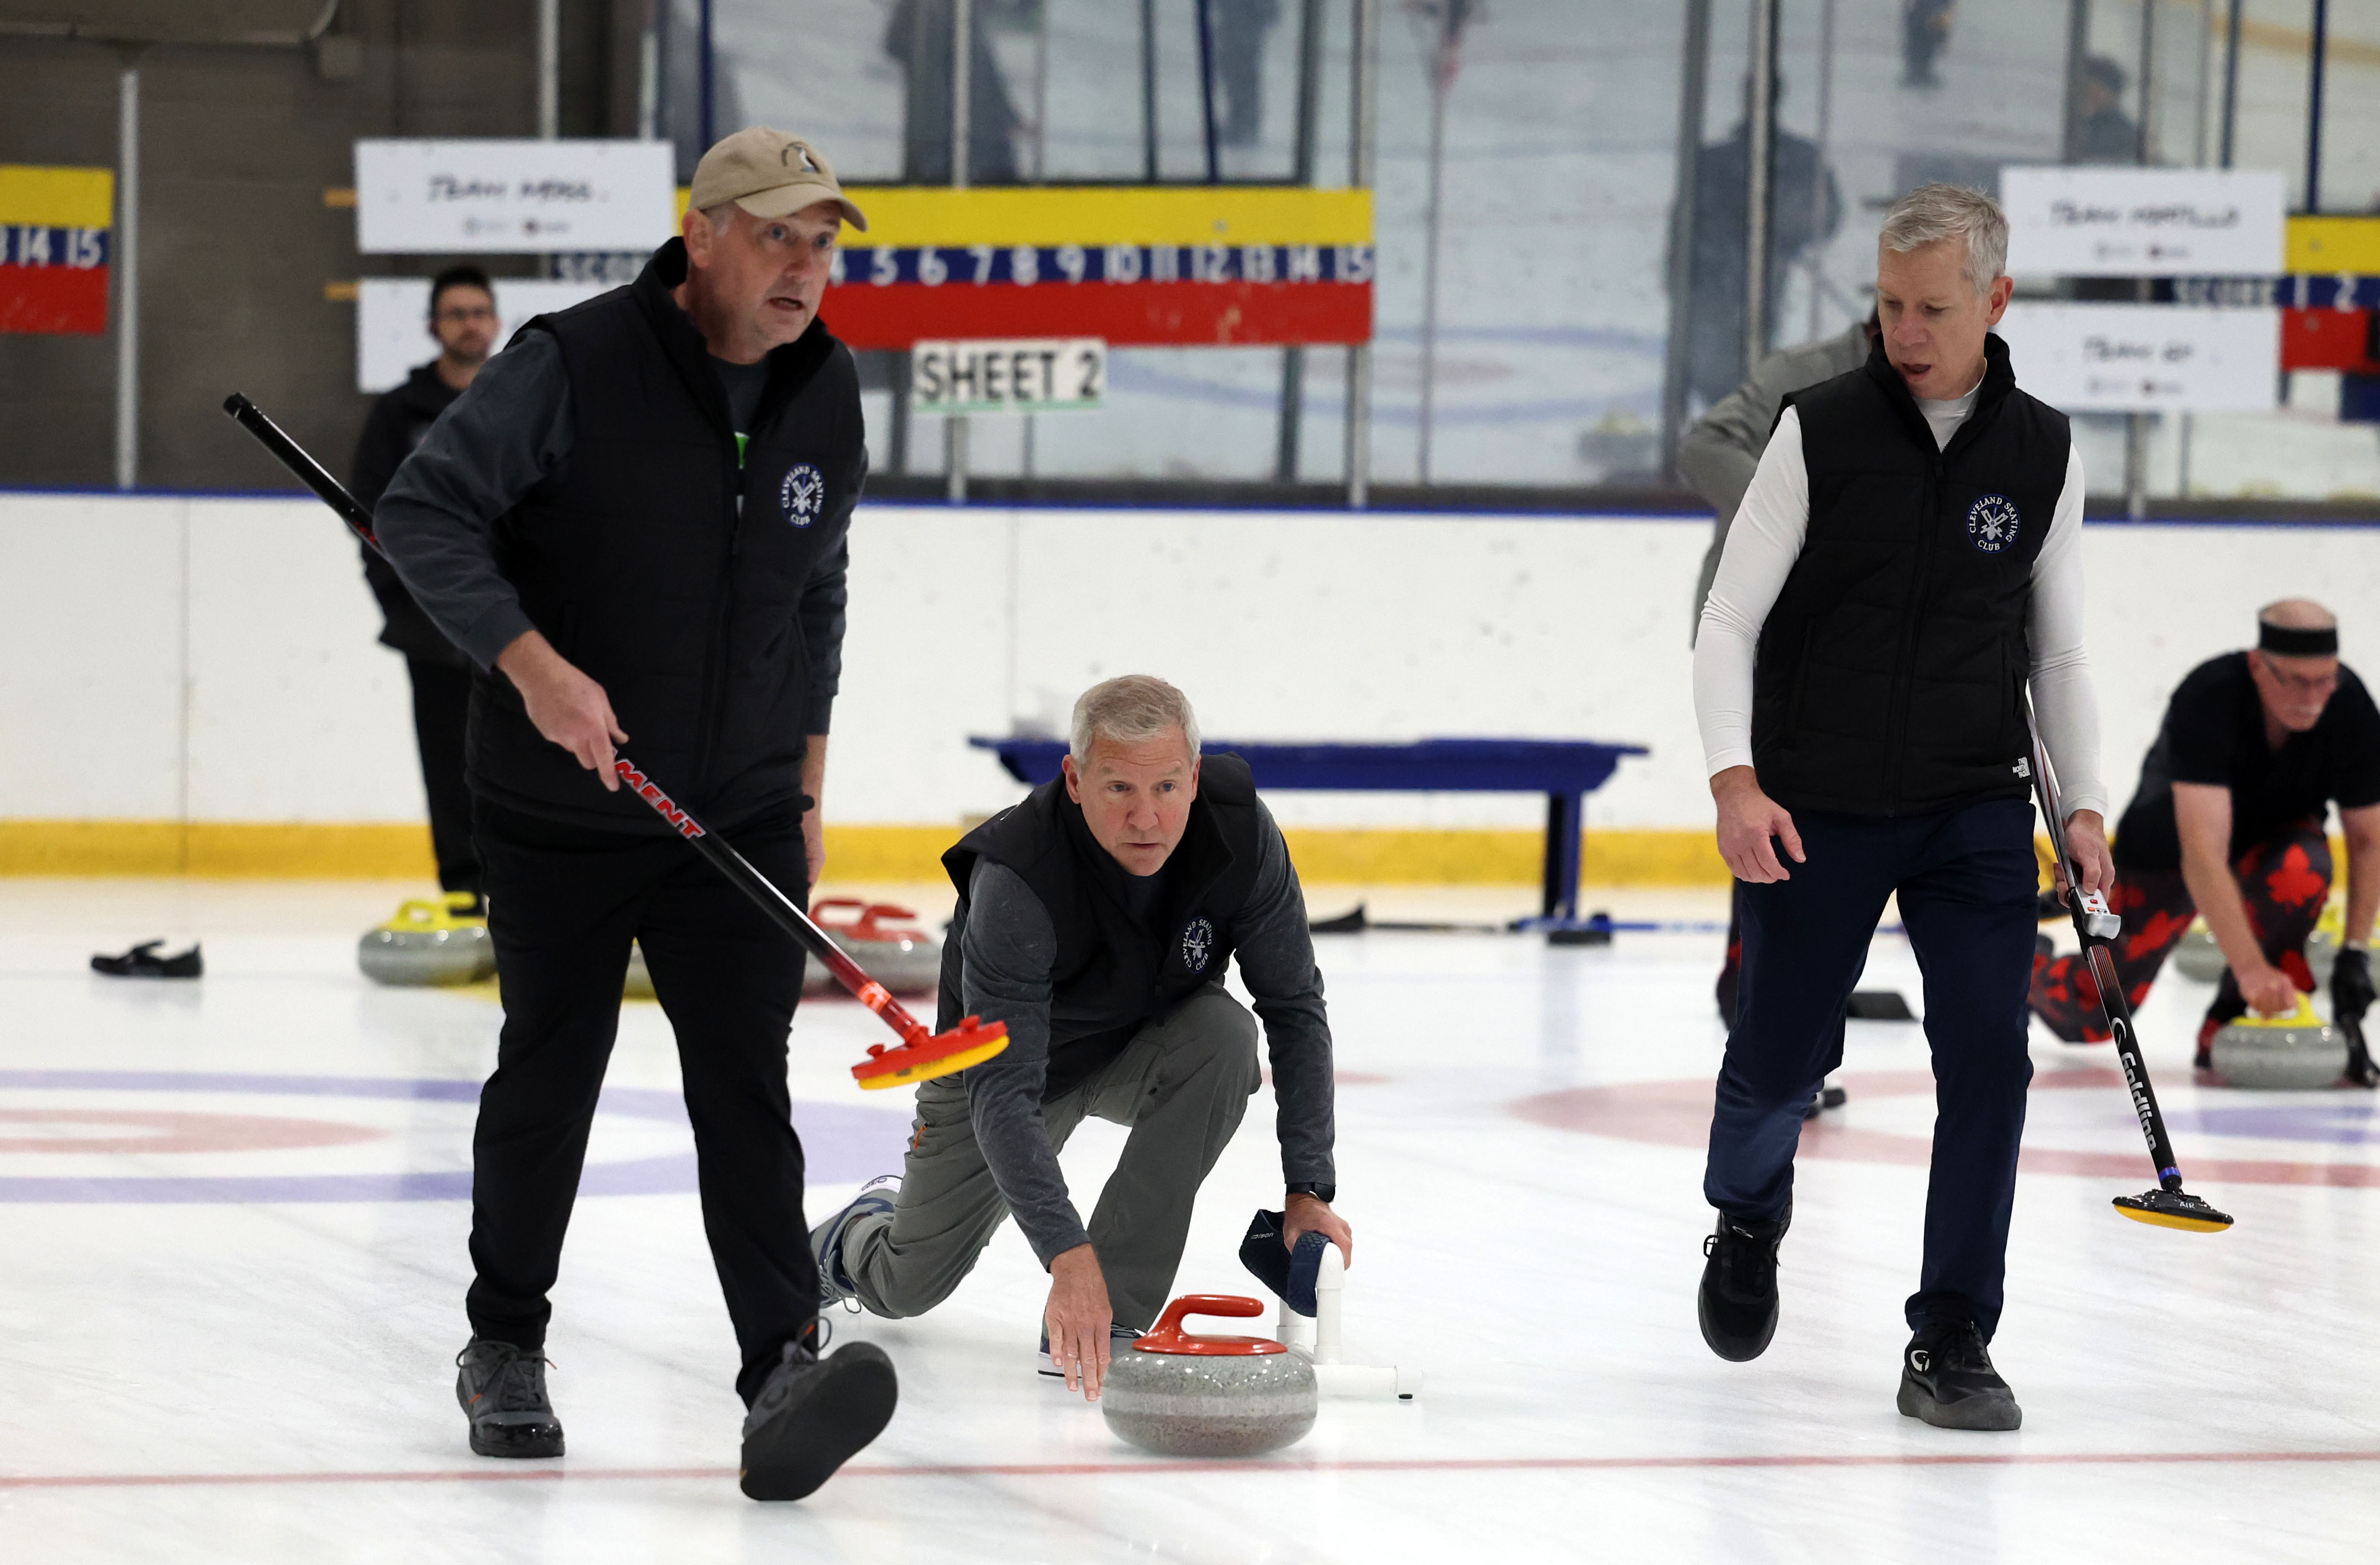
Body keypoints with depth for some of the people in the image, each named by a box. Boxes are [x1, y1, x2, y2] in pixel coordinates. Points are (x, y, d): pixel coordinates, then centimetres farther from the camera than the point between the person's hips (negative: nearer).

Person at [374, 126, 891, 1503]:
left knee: (745, 1080, -8)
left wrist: (807, 781, 15)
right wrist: (530, 660, -27)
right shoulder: (575, 367, -15)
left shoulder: (828, 391, 3)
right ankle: (506, 1347, 27)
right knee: (548, 1081, 9)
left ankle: (786, 1360, -17)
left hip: (740, 816, 3)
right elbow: (423, 511, -16)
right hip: (560, 812, -3)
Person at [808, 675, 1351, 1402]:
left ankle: (1110, 1319, -23)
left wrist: (1308, 1190, -26)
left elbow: (1295, 1009, -20)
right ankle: (864, 1230, 44)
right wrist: (1067, 1255, -54)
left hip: (1145, 1051, 2)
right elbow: (1003, 1090, -43)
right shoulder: (1016, 879, -39)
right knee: (909, 1288, 3)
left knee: (1222, 1035, -33)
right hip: (1009, 1055, -2)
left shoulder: (1241, 830, -30)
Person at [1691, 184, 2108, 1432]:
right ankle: (1749, 1220, 39)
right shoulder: (1820, 433, -6)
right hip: (1818, 813, -2)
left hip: (1975, 814, 2)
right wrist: (1734, 780, -19)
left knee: (1988, 1057, -12)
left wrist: (2084, 803, 3)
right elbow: (1730, 622, -6)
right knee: (1779, 1061, 5)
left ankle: (1951, 1343, -4)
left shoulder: (2043, 453, 3)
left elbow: (2056, 651, 12)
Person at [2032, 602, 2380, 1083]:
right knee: (2093, 1017, -5)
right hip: (2170, 839, -2)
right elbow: (2202, 854, -48)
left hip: (2272, 831, 2)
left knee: (2301, 872, -36)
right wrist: (2250, 968, -56)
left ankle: (2229, 1025, -15)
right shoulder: (2206, 699, -39)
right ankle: (2031, 973, 33)